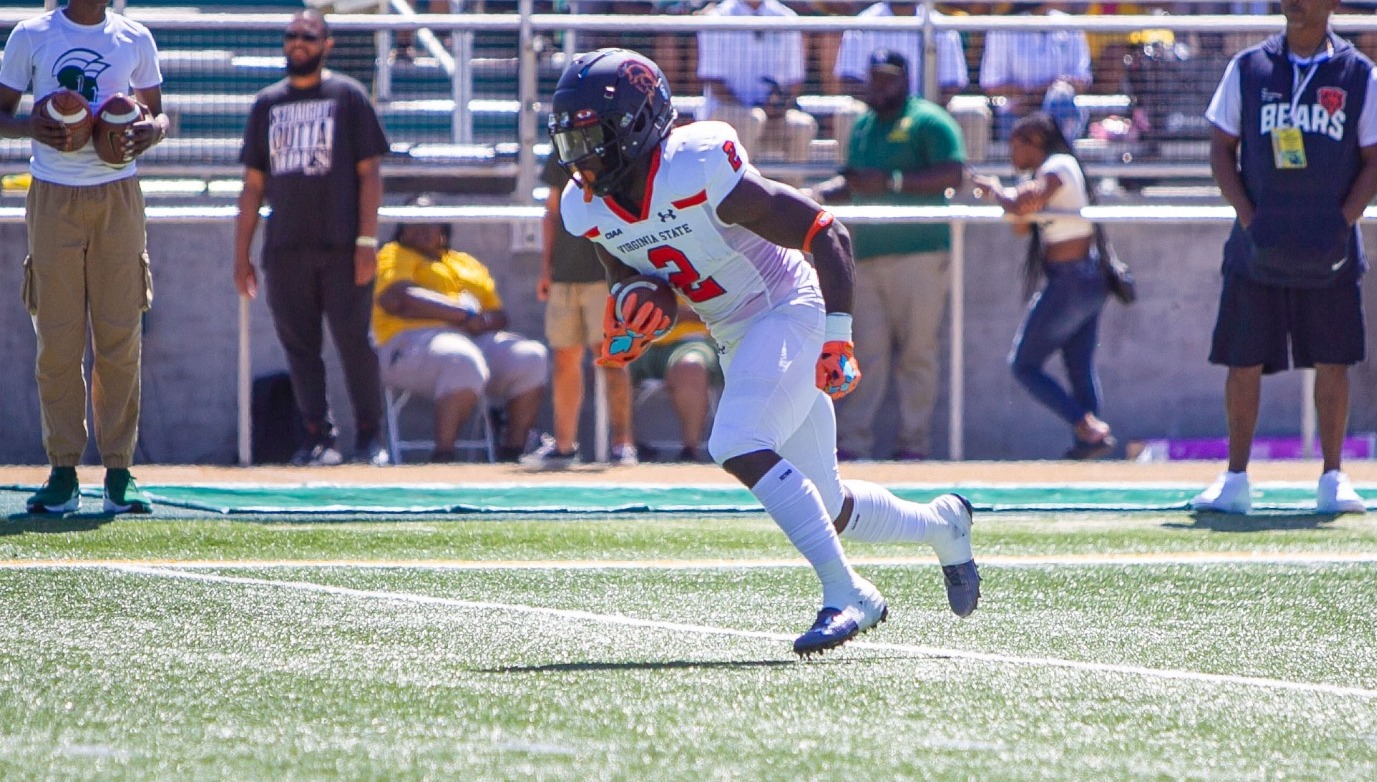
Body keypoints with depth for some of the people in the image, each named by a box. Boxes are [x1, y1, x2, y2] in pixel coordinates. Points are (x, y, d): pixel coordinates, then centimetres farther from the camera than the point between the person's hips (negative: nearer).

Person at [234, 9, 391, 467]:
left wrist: (367, 241, -10)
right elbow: (253, 185, 15)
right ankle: (318, 438, 5)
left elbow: (369, 173, 0)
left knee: (354, 341, -5)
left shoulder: (348, 96, 4)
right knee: (300, 347, 1)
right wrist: (241, 255, 9)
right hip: (285, 249, 4)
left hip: (341, 247, -4)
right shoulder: (268, 103, 14)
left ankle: (369, 437, 3)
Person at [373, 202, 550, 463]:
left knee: (532, 357, -19)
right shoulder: (395, 256, 12)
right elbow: (398, 299, -9)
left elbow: (499, 315, 25)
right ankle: (443, 455, -40)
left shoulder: (467, 264, 31)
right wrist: (464, 315, -11)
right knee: (463, 361, -39)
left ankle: (513, 449, -19)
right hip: (416, 341, -6)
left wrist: (484, 321, -2)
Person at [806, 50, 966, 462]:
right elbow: (850, 181, 29)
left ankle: (914, 441, 0)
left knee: (916, 351, -4)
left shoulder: (928, 122, -1)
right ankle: (852, 441, -4)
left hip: (918, 254, -6)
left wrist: (892, 182, -18)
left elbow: (953, 174, -13)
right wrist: (816, 194, 9)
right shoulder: (864, 126, 22)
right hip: (865, 255, 6)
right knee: (866, 351, -1)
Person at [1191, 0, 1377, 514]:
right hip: (1260, 244, 0)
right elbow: (1221, 150, 5)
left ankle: (1332, 477, 10)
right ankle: (1235, 480, 7)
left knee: (1332, 361, 2)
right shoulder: (1248, 69, 5)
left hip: (1328, 251, 0)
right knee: (1244, 361, 0)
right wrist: (1248, 218, -8)